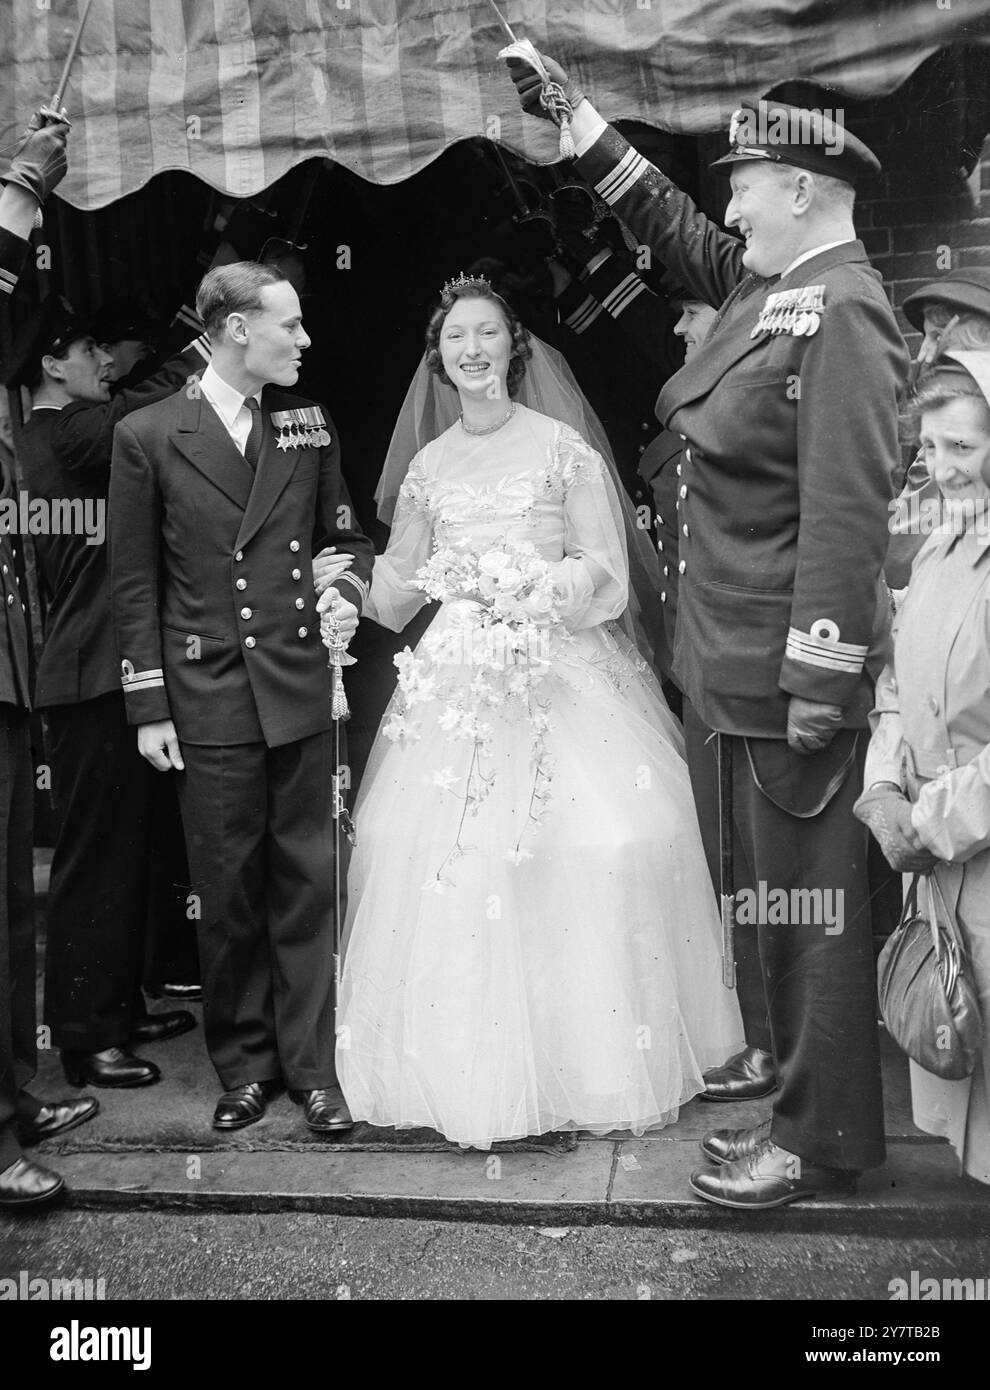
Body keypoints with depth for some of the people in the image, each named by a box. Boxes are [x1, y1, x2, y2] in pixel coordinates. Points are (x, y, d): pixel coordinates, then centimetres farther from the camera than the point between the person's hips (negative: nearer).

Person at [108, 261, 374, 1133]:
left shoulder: (309, 426, 7)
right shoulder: (148, 437, -2)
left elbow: (342, 534, 18)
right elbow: (135, 584, -1)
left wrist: (350, 591, -5)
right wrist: (149, 709, -3)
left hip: (302, 693, 2)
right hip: (207, 699, -2)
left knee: (306, 881, 7)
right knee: (227, 890, 8)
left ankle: (312, 1065, 19)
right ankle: (243, 1066, 24)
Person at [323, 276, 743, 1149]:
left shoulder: (563, 449, 3)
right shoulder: (429, 466, 13)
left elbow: (607, 577, -1)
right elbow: (396, 596, 19)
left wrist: (550, 585, -18)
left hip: (561, 675, -3)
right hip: (456, 683, 3)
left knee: (592, 845, -13)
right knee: (440, 847, -6)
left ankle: (590, 1059, 4)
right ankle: (471, 1069, 8)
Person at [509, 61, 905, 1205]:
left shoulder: (840, 310, -16)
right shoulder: (765, 284, 11)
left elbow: (847, 509, -22)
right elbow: (670, 227, 27)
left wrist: (819, 684, -23)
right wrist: (579, 120, 25)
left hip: (785, 674, -9)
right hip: (726, 662, 9)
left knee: (801, 889, 2)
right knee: (755, 875, 20)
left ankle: (822, 1134, 16)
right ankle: (783, 1053, 39)